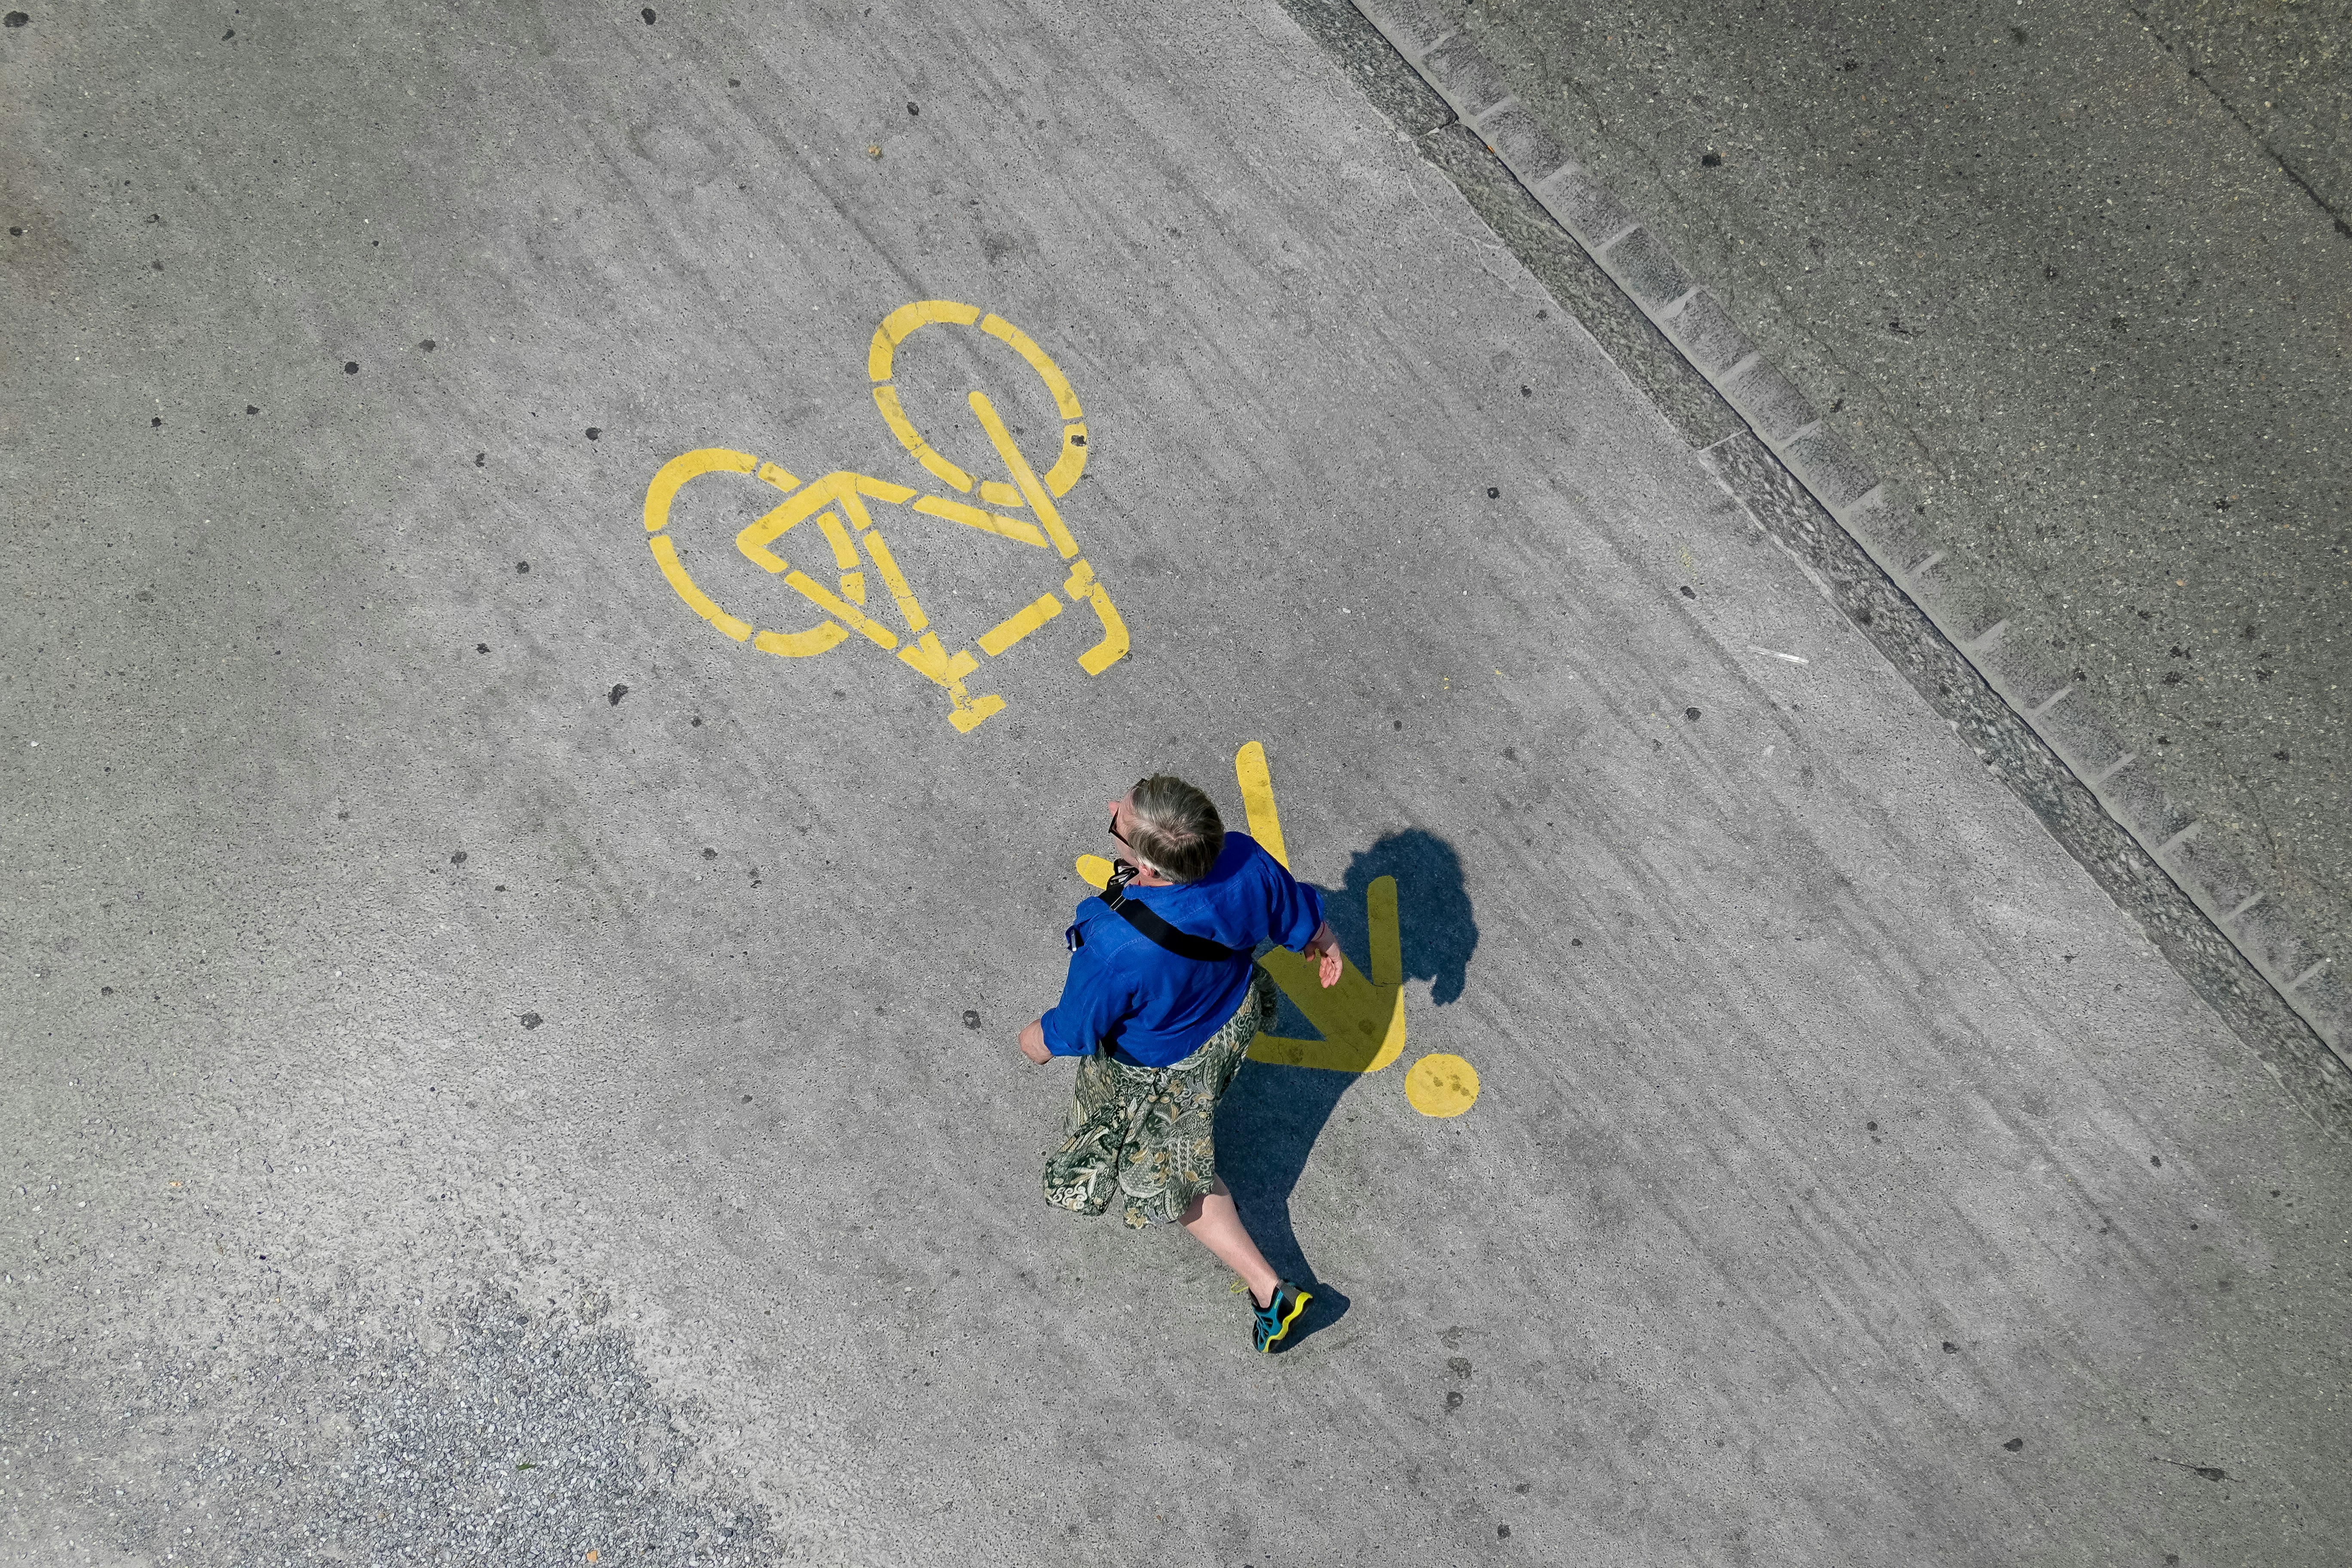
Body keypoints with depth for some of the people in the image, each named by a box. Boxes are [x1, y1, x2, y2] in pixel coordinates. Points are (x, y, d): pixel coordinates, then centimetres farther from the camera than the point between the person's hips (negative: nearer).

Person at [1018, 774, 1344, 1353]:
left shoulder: (1113, 949, -45)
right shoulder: (1245, 860, -34)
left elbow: (1075, 1029, -23)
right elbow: (1302, 914, -11)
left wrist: (1037, 1042, 1)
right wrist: (1326, 947, 13)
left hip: (1159, 1070, -5)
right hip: (1236, 1015, 5)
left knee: (1171, 1177, 23)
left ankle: (1269, 1288, 28)